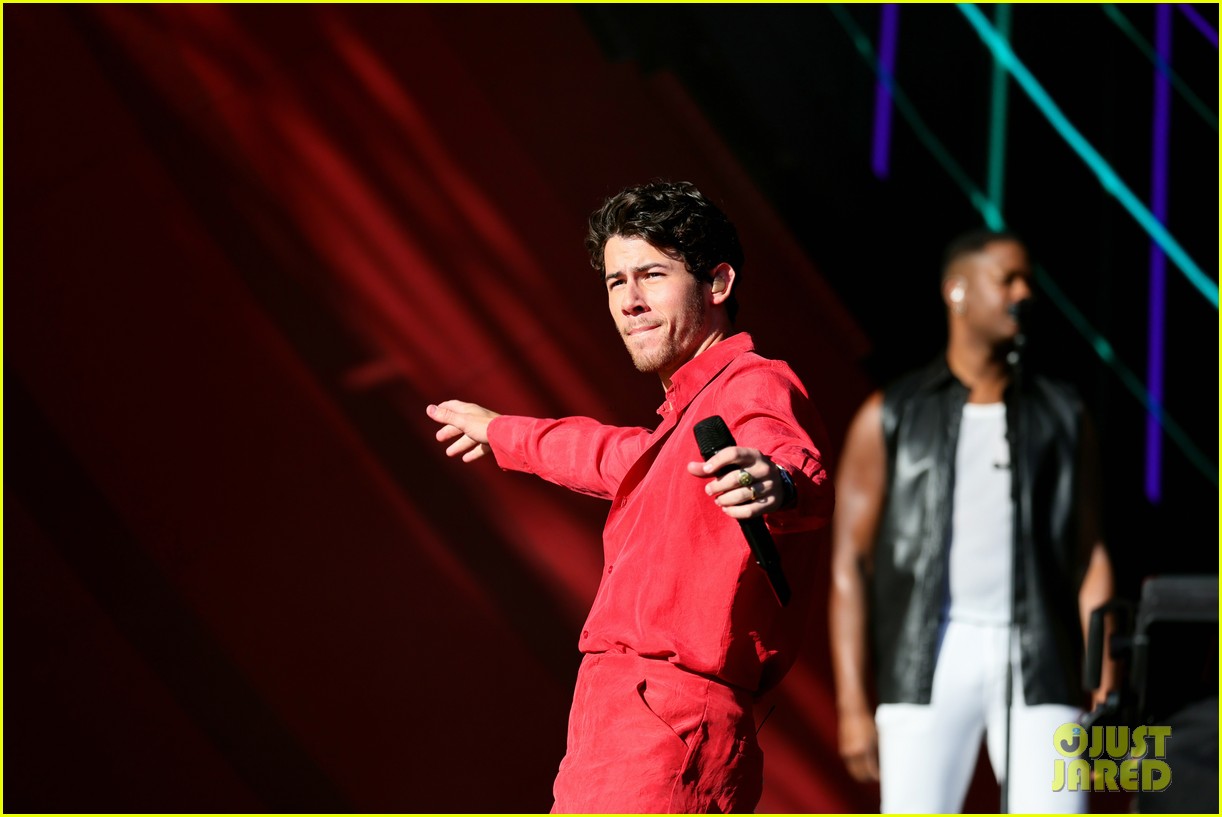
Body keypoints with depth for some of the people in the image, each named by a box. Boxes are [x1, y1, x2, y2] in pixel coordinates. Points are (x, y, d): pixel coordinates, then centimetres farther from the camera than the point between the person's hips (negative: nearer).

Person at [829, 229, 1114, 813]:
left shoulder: (1062, 416, 12)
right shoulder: (890, 417, 6)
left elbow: (1090, 558, 11)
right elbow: (848, 564, 3)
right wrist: (852, 706, -5)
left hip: (1038, 663, 1)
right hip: (931, 661, -1)